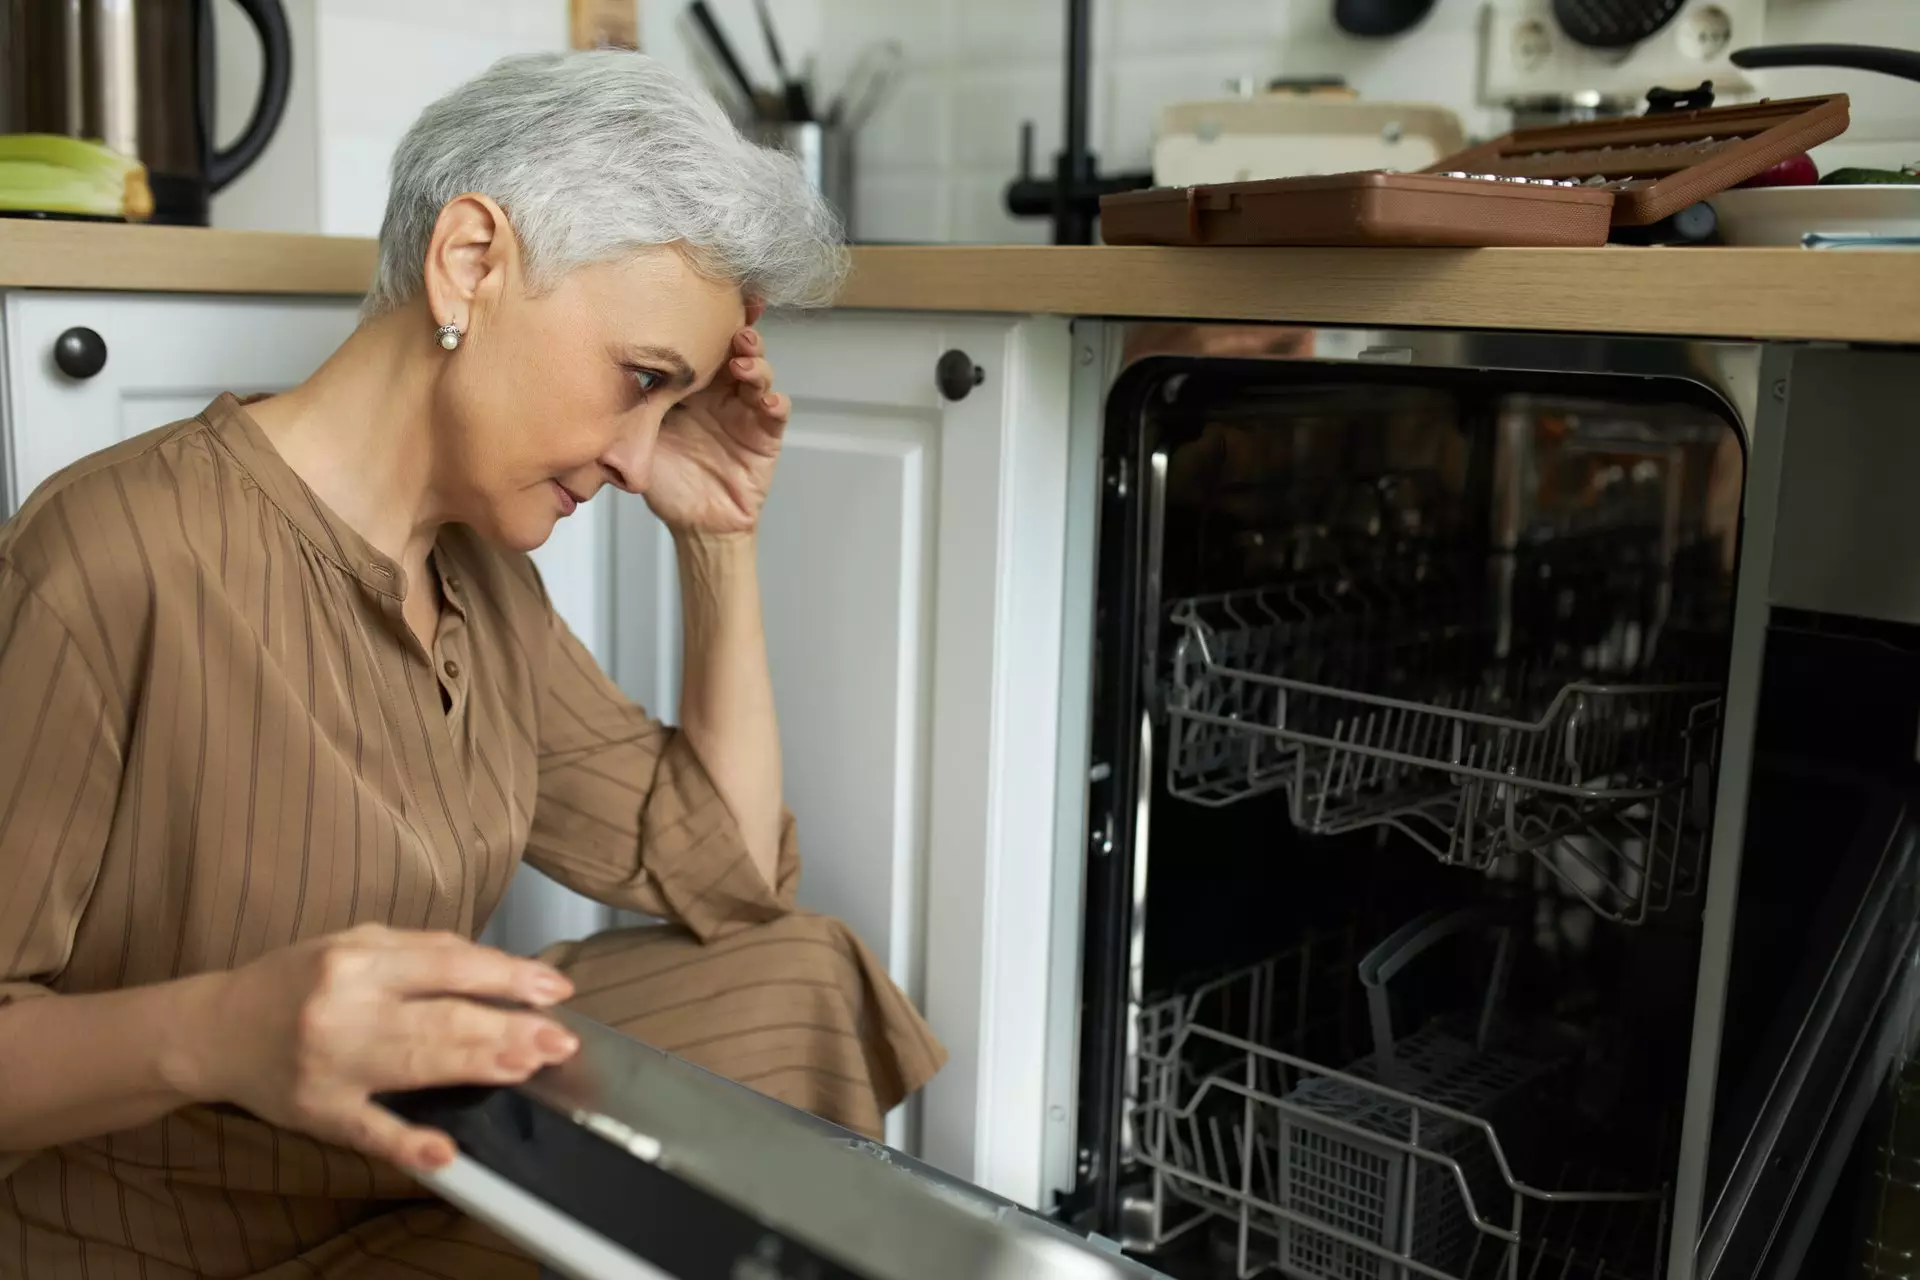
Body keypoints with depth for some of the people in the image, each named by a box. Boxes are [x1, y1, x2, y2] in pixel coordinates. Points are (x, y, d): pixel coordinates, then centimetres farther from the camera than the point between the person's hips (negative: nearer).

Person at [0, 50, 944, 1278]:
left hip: (430, 1173, 8)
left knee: (795, 973, -2)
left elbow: (727, 875, 6)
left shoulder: (482, 571, 3)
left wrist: (723, 542, 1)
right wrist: (210, 1035, -40)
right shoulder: (118, 557, -23)